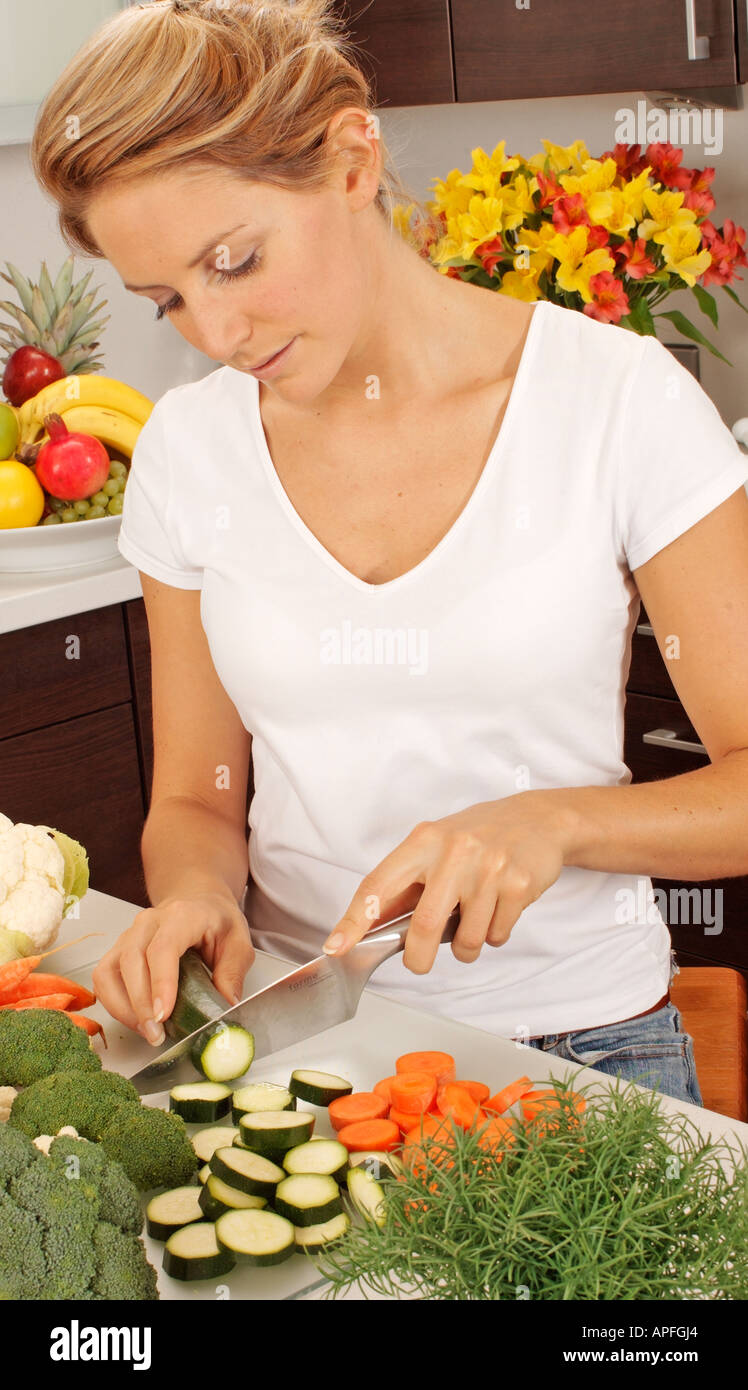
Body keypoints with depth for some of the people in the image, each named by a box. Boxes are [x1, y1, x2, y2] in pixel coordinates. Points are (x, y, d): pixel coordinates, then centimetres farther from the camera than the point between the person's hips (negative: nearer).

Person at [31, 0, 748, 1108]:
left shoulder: (619, 398, -9)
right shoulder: (188, 448, 2)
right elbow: (194, 800, 9)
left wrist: (558, 819, -23)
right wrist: (196, 894, -13)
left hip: (581, 1037, -1)